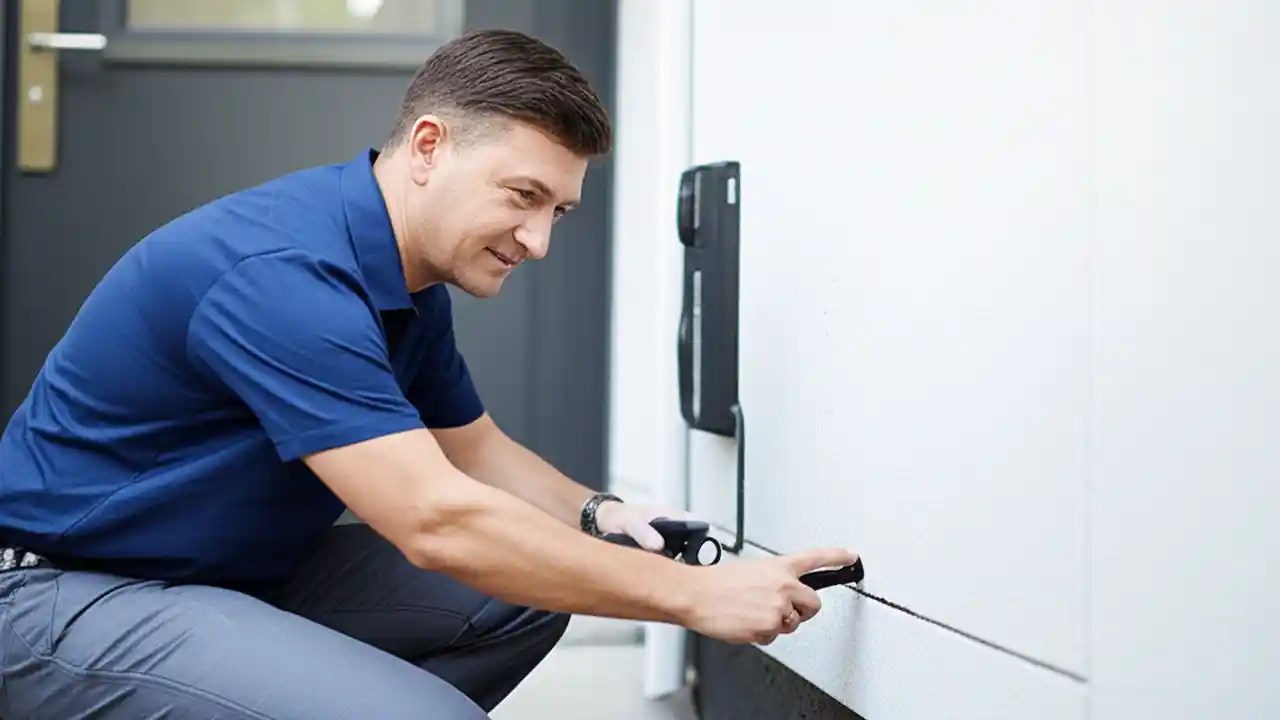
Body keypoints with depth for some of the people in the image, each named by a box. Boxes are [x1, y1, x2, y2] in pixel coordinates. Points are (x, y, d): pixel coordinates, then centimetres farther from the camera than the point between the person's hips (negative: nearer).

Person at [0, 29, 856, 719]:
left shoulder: (410, 279, 3)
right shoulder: (286, 274, -28)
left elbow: (477, 449, 16)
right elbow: (438, 521, -32)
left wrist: (600, 514, -5)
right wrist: (692, 594, -26)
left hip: (242, 566, 10)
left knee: (519, 594, 3)